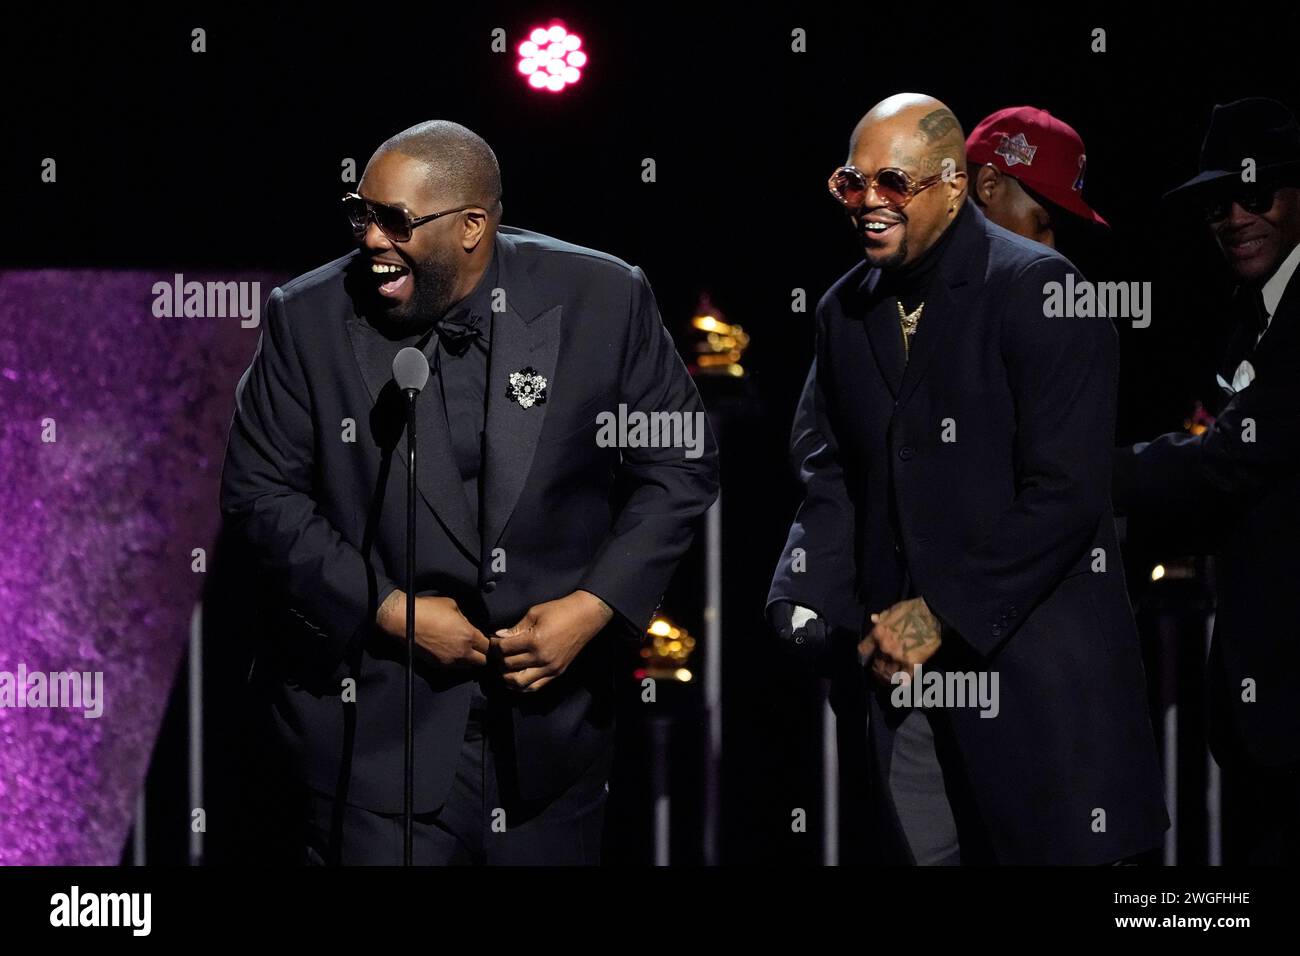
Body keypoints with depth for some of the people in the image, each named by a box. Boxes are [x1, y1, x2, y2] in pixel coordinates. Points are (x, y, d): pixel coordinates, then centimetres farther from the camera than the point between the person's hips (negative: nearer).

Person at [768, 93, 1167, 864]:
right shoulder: (845, 310, 12)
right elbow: (835, 478, 14)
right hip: (894, 658, 6)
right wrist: (803, 610, -4)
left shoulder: (1036, 289, -10)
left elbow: (1065, 494, -15)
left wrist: (942, 617, -14)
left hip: (1028, 657, -5)